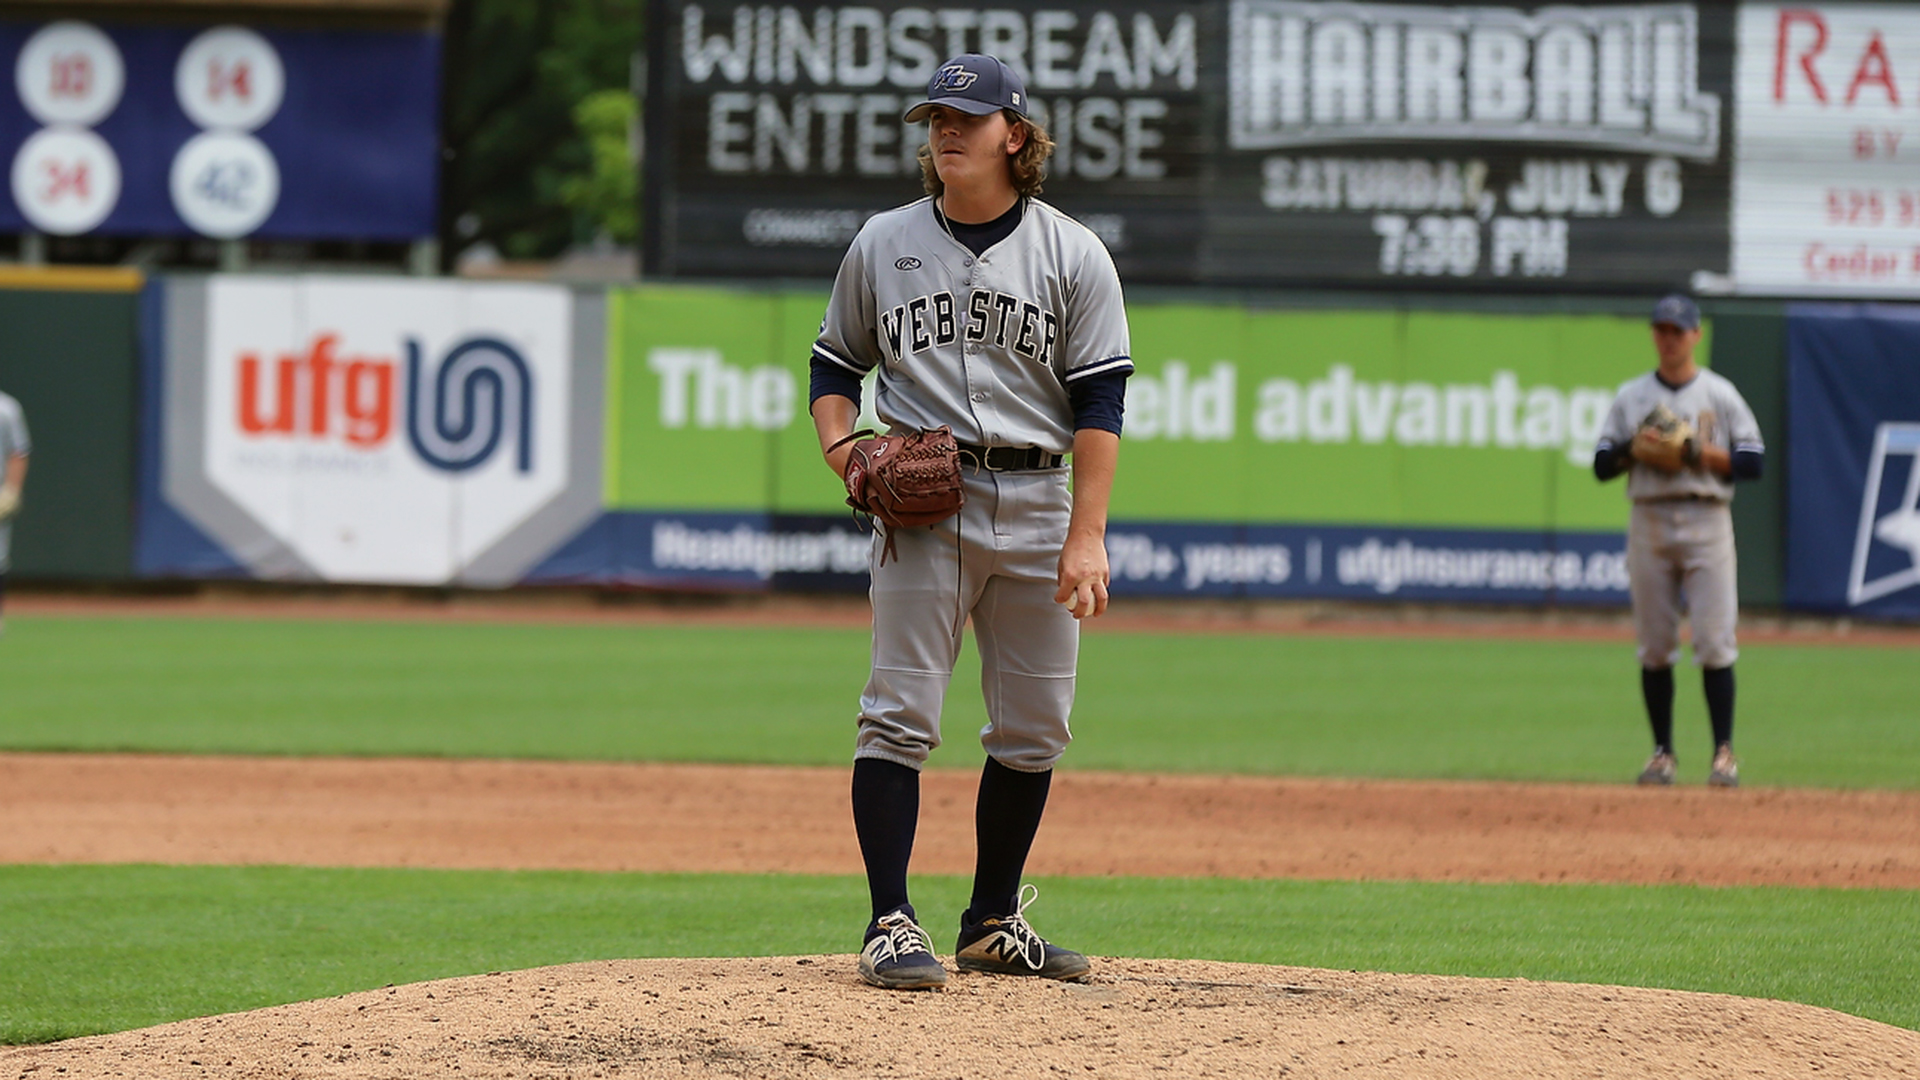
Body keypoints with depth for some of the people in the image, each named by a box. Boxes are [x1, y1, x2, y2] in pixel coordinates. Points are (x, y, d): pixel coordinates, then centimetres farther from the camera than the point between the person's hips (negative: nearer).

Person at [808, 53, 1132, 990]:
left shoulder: (1073, 256, 2)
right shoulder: (882, 245, 7)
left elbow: (1098, 402, -2)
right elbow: (836, 360, 17)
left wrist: (1087, 536, -11)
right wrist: (837, 442, -4)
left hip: (1036, 504, 1)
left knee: (1034, 727, 5)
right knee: (900, 712, -9)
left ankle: (994, 924, 17)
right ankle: (892, 926, -7)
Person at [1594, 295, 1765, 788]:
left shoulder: (1721, 395, 6)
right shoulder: (1631, 396, 12)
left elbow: (1752, 462, 1)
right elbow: (1601, 465, 9)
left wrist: (1704, 452, -13)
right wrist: (1632, 449, -10)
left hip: (1706, 521, -2)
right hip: (1649, 521, 2)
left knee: (1714, 640, -9)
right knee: (1654, 645, 2)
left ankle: (1724, 752, -8)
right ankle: (1662, 752, 9)